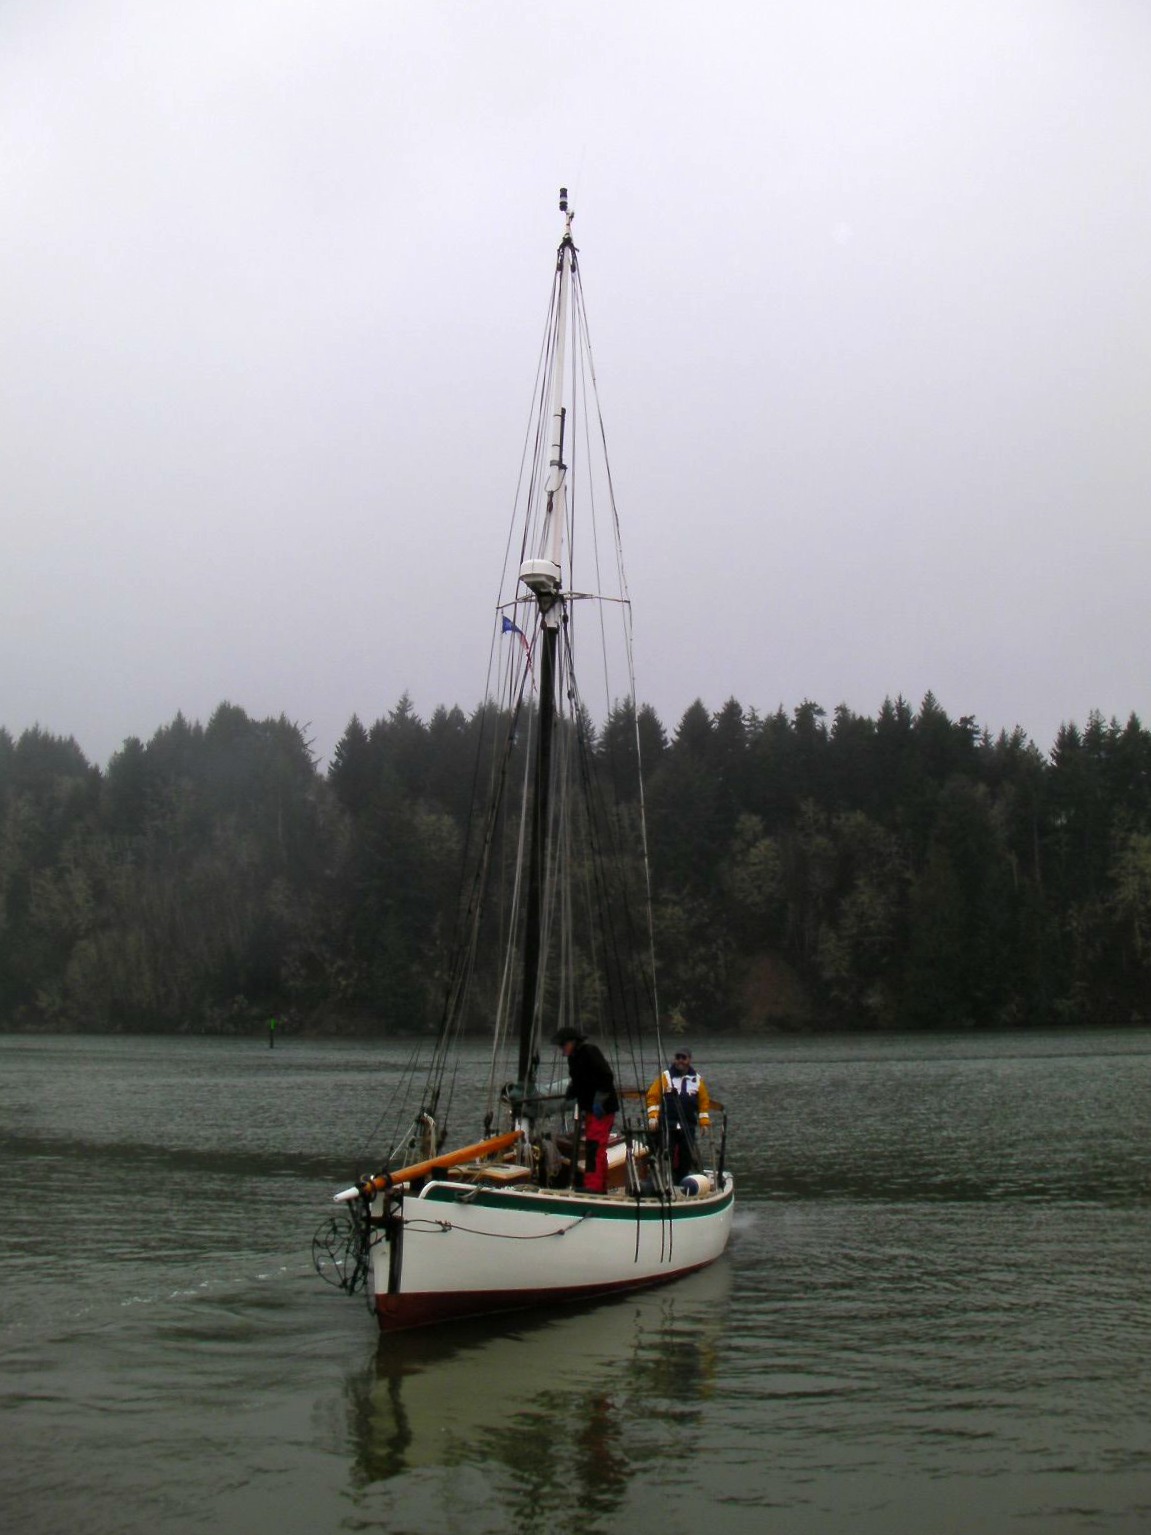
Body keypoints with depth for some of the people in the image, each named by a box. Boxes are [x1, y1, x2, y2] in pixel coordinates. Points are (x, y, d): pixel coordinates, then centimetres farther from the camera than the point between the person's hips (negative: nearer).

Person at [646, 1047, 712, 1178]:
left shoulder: (697, 1080, 9)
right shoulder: (664, 1077, 3)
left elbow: (704, 1102, 9)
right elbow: (653, 1097, 0)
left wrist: (704, 1122, 3)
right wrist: (652, 1117, -10)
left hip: (688, 1128, 2)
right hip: (667, 1126, -2)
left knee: (686, 1158, 7)